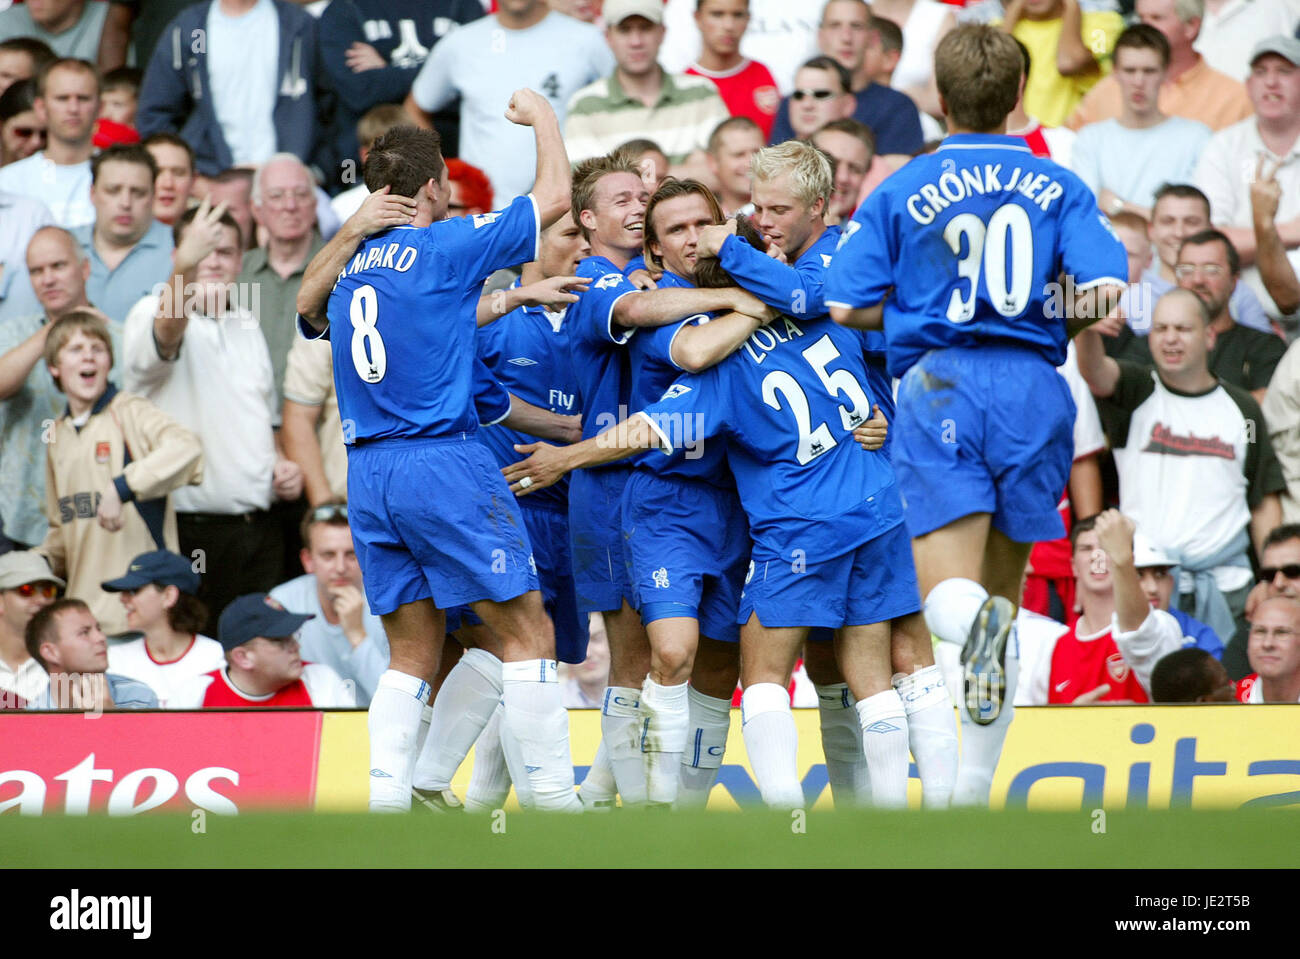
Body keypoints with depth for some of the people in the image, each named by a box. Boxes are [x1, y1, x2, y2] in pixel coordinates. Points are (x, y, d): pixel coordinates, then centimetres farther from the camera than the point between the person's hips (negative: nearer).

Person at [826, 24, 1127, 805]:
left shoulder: (901, 192, 6)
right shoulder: (1059, 187, 8)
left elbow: (845, 306, 2)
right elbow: (1106, 291, -6)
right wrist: (1049, 317, 11)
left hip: (939, 383, -2)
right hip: (1035, 387, 2)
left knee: (948, 593, -9)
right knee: (1002, 593, 14)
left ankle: (975, 623, -48)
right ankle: (972, 796, 16)